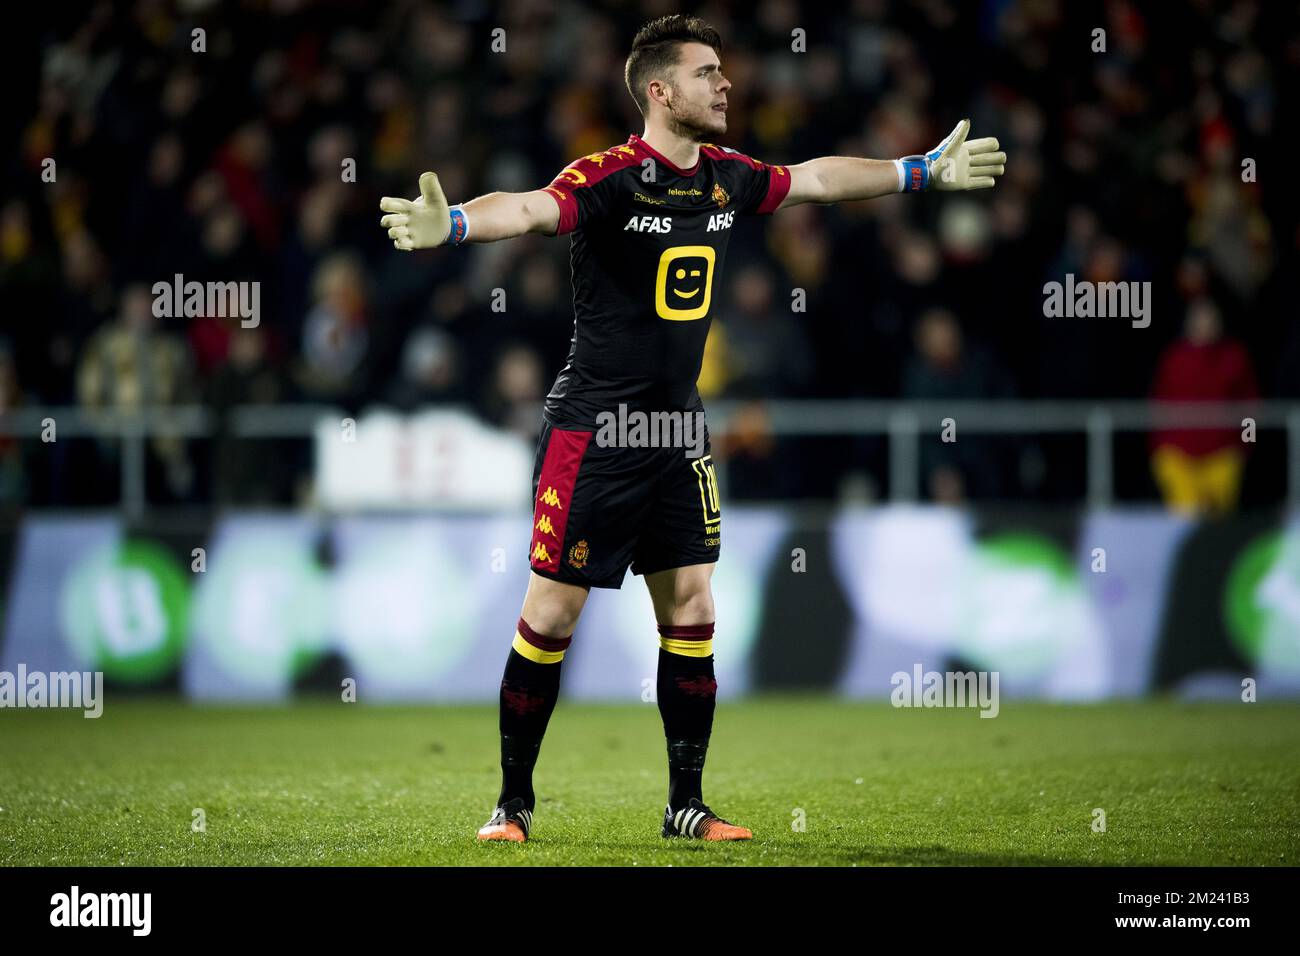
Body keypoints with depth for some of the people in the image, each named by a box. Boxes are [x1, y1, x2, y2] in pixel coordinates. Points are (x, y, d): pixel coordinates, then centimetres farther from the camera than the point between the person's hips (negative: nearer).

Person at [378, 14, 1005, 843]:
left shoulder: (728, 177, 6)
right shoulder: (611, 178, -16)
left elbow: (816, 179, 23)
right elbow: (530, 208, -34)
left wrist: (924, 171, 31)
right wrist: (452, 224, -55)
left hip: (678, 432, 7)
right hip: (593, 432, -7)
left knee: (691, 612, 6)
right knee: (551, 617, -2)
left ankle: (687, 806, 15)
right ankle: (514, 802, 9)